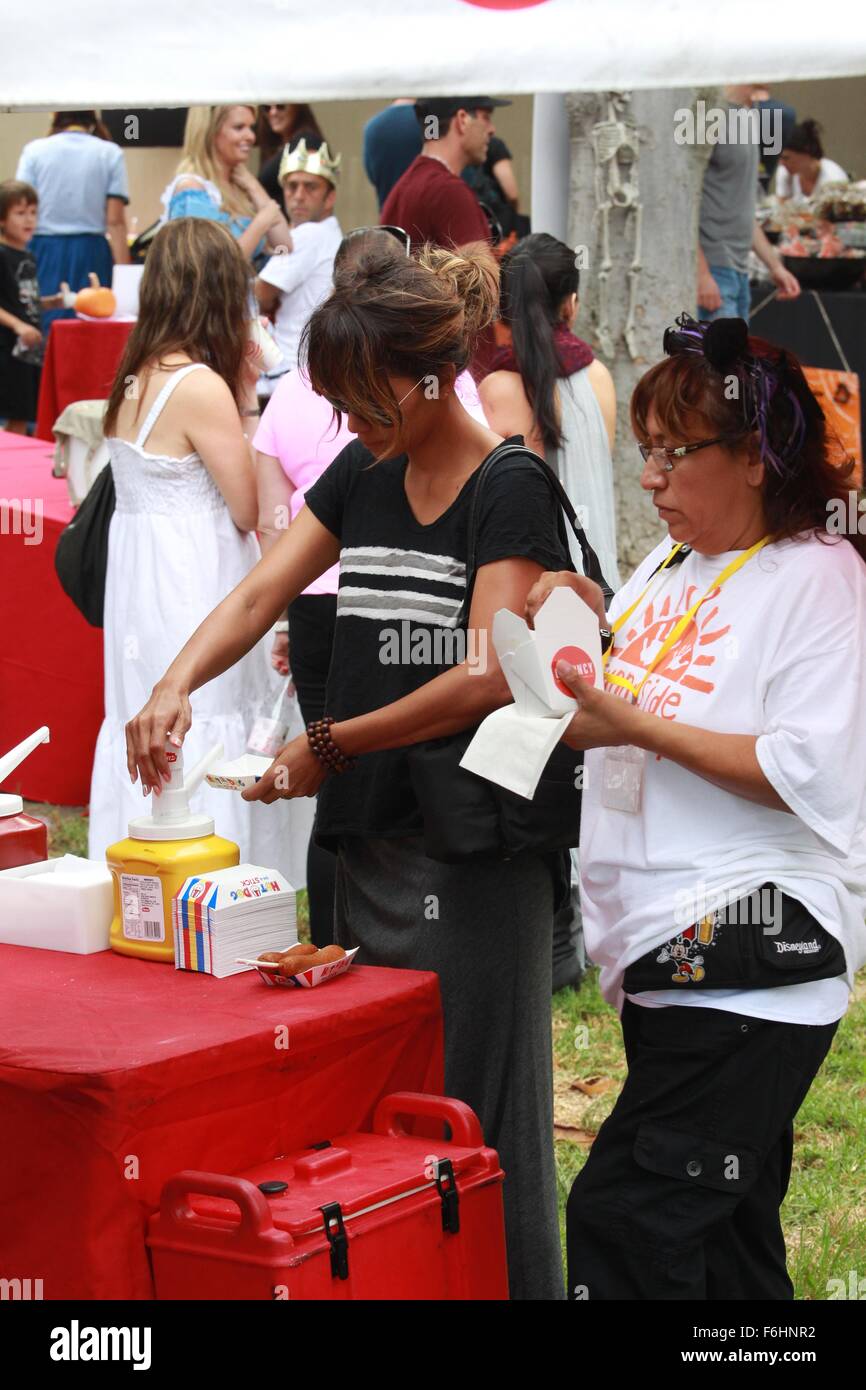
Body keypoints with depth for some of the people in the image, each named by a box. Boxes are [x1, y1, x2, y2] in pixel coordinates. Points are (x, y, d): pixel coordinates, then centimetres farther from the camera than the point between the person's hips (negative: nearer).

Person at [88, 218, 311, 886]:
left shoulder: (137, 378, 8)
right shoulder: (201, 385, -17)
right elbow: (250, 510, -11)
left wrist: (236, 398, 9)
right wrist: (246, 404, -4)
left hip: (141, 579, 9)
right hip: (191, 597, -9)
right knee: (202, 747, -3)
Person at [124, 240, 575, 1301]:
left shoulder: (511, 493, -10)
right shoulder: (360, 476, 11)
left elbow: (489, 676, -19)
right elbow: (260, 594, 7)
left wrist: (331, 744, -16)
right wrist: (176, 684, -12)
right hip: (364, 833, 7)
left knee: (472, 1112, 0)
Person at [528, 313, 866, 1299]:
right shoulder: (668, 568, 17)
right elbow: (610, 721, 27)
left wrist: (638, 726, -19)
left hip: (749, 954, -9)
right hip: (664, 959, 9)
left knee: (622, 1216, -15)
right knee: (720, 1235, 15)